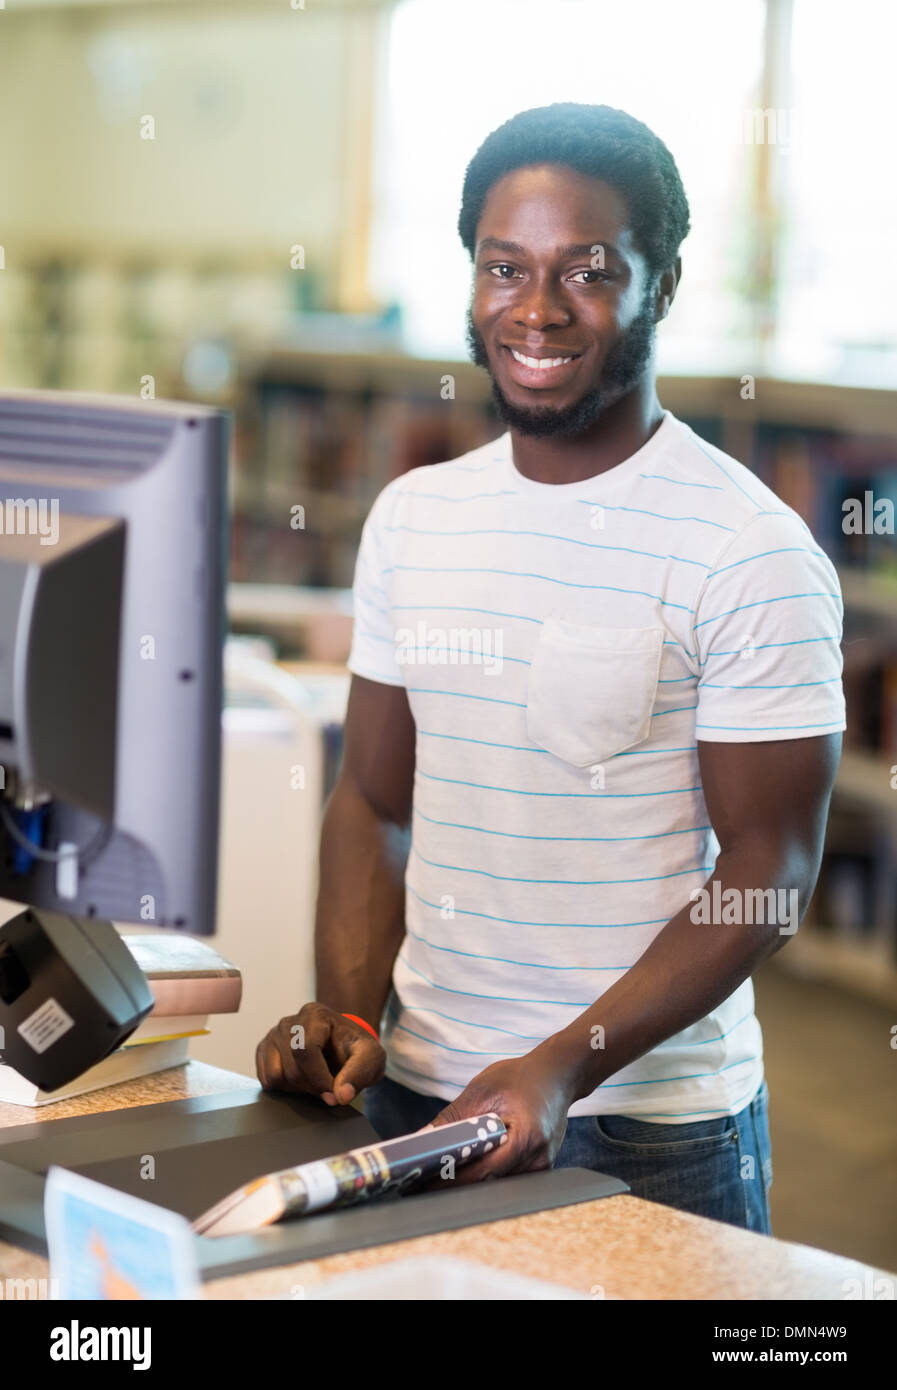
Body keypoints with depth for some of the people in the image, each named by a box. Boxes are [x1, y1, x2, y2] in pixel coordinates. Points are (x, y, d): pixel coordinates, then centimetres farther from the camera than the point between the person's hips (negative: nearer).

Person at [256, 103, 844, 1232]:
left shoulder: (751, 552, -12)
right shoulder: (411, 517, 5)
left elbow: (769, 866, -13)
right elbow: (375, 799, 10)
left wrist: (564, 1068, -21)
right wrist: (348, 1014, -5)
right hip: (414, 1097, 5)